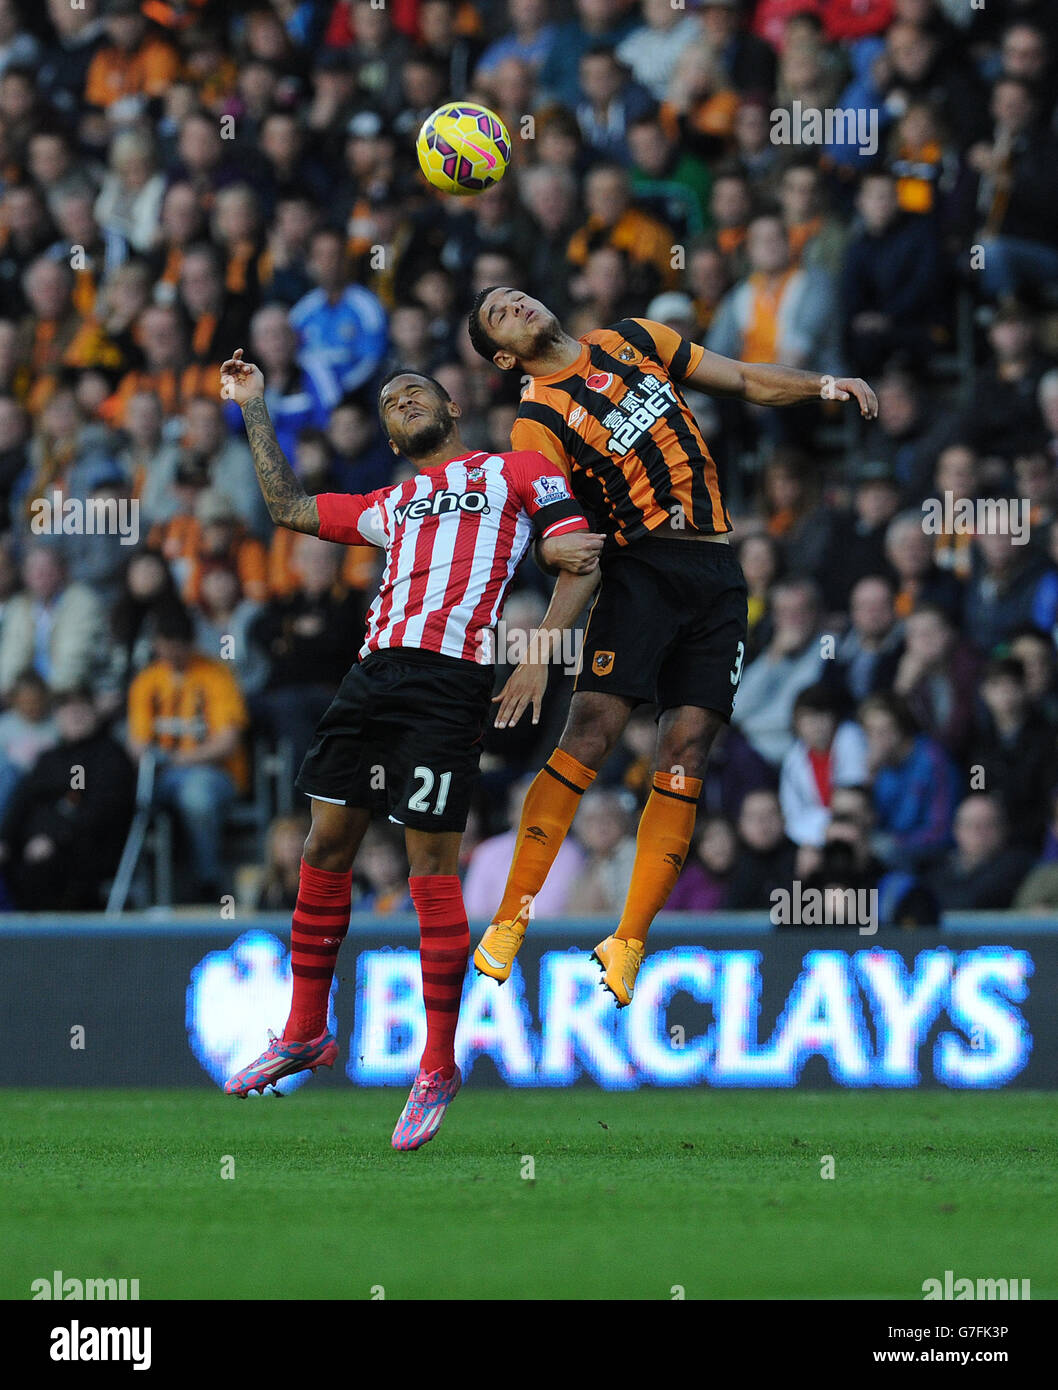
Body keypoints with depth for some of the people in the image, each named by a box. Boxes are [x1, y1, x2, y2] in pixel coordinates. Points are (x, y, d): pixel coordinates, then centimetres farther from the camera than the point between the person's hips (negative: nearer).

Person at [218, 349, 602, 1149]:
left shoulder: (515, 472, 12)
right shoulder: (392, 506, 28)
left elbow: (580, 561, 4)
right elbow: (289, 507, 33)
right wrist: (255, 410, 32)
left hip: (450, 680, -6)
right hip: (376, 666, 6)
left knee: (432, 868, -8)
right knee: (326, 846, 5)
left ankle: (438, 1069, -2)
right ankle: (305, 1034, 18)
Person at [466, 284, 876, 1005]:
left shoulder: (635, 341, 16)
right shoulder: (539, 422, 0)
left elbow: (748, 380, 22)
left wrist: (824, 385, 5)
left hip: (719, 577, 4)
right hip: (641, 567, -4)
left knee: (687, 749, -4)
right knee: (592, 730, -19)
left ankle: (629, 945, -1)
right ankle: (510, 920, -13)